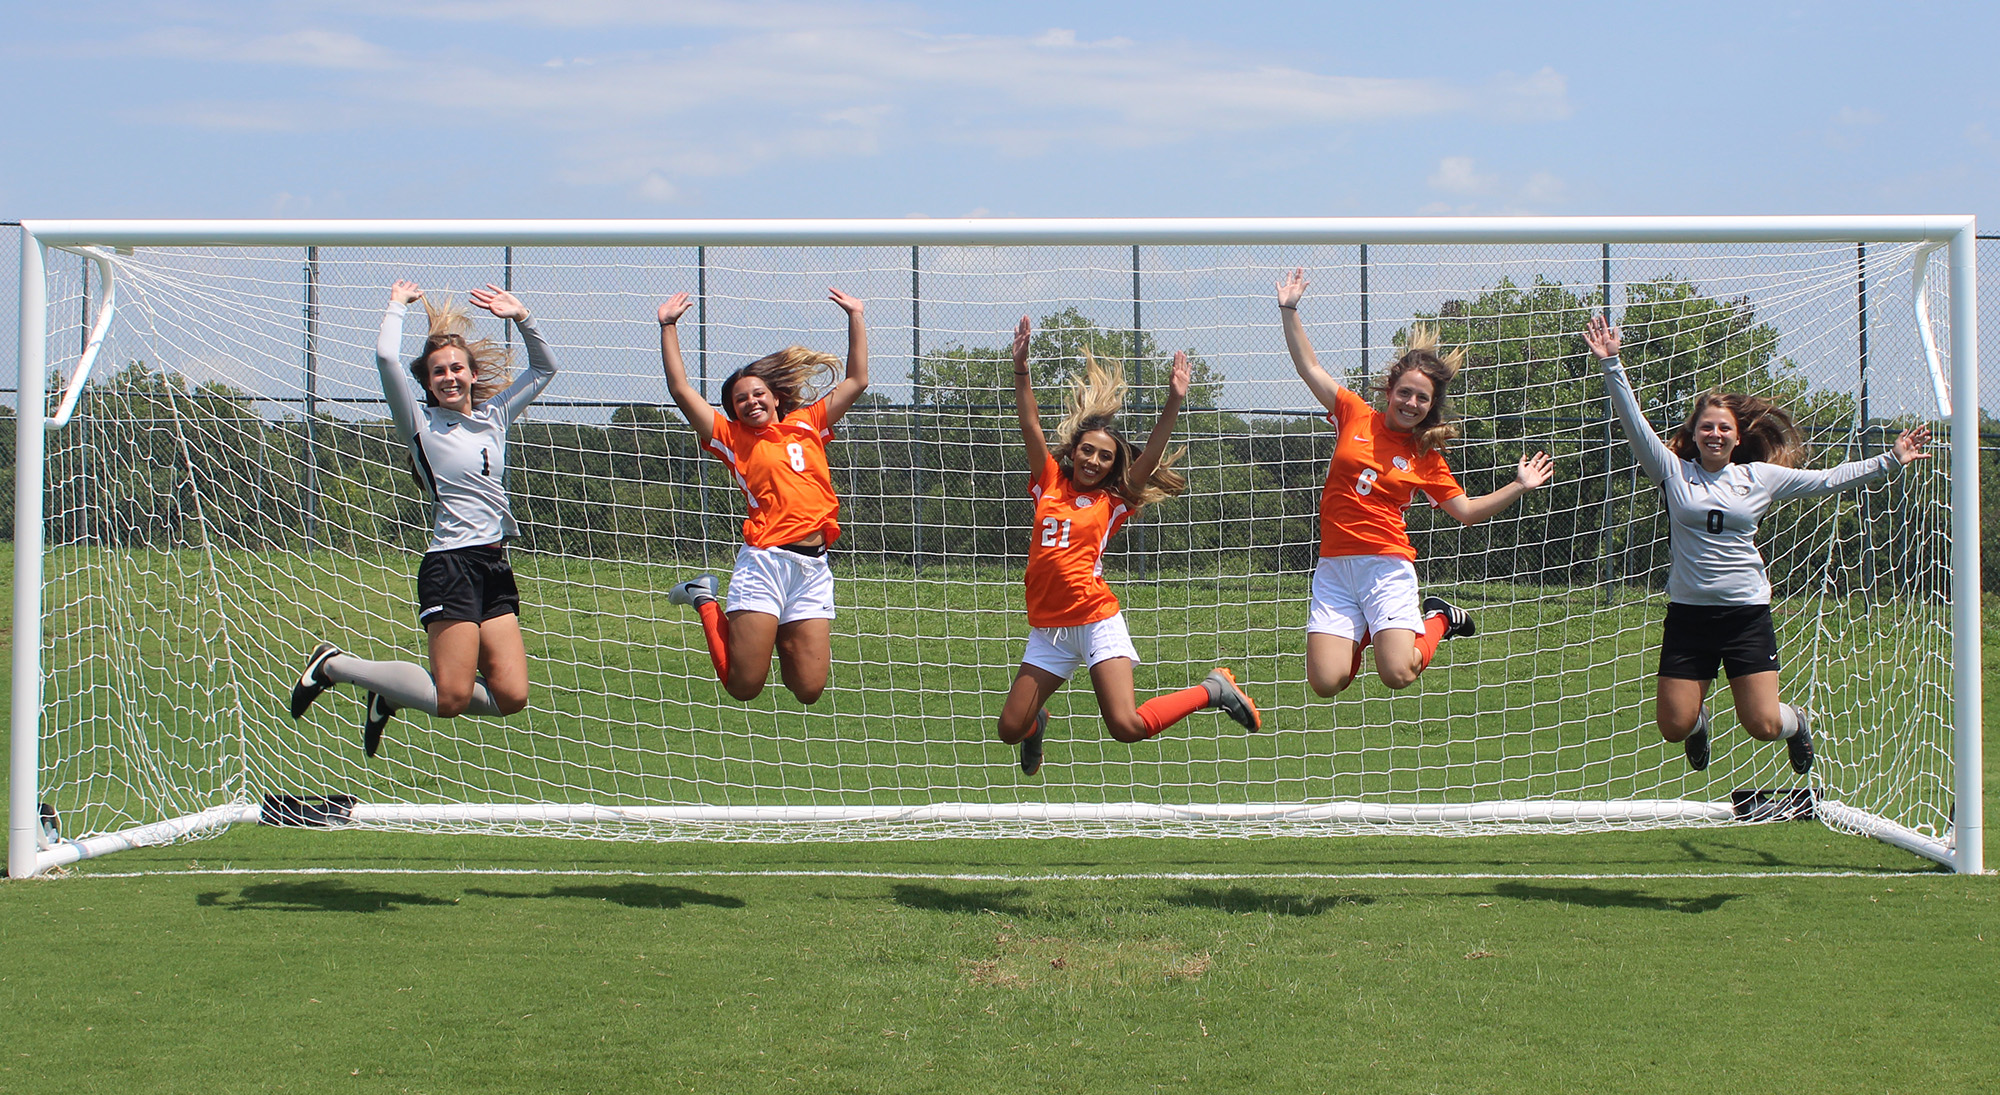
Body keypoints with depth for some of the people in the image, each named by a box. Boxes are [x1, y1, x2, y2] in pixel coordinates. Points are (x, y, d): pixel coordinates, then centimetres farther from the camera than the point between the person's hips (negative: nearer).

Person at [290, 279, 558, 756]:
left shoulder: (494, 416, 15)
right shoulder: (422, 426, -1)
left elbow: (544, 369, 27)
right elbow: (386, 358, -14)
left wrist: (522, 318, 13)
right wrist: (398, 306, 2)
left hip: (495, 566, 6)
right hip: (452, 565, -6)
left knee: (510, 696, -3)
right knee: (451, 699, -13)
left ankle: (391, 694, 17)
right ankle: (334, 665, 7)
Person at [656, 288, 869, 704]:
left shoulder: (808, 424, 19)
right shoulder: (733, 438, 10)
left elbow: (856, 381, 24)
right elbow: (681, 390, 6)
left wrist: (855, 317, 23)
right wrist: (668, 327, 7)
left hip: (813, 568, 3)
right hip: (764, 561, -3)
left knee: (809, 691, -2)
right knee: (743, 685, -3)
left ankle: (782, 637, 30)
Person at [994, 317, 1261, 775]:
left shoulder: (1112, 503, 4)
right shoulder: (1049, 485, 9)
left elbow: (1149, 458, -5)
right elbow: (1031, 427, 4)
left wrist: (1174, 402, -13)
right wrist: (1021, 370, -6)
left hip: (1097, 621, -3)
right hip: (1047, 629, 3)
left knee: (1126, 726, -14)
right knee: (1010, 729, 2)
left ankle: (1213, 690, 9)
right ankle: (1037, 721, 40)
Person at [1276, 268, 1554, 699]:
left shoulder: (1426, 457, 6)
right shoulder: (1355, 415, 6)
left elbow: (1466, 511, 11)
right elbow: (1309, 368, 9)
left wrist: (1519, 486, 4)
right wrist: (1289, 311, 4)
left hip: (1388, 567, -1)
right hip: (1334, 567, 1)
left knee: (1398, 674, -18)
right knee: (1326, 682, -12)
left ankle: (1438, 619, 16)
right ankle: (1362, 633, 22)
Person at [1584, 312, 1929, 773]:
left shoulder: (1759, 477, 5)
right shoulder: (1674, 472, 2)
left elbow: (1828, 479, 11)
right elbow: (1634, 421, -5)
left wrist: (1891, 460, 8)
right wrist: (1611, 364, -14)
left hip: (1747, 614, 0)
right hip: (1688, 613, 0)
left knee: (1763, 725, -6)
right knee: (1673, 727, 0)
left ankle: (1798, 723, 32)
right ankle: (1700, 719, 38)